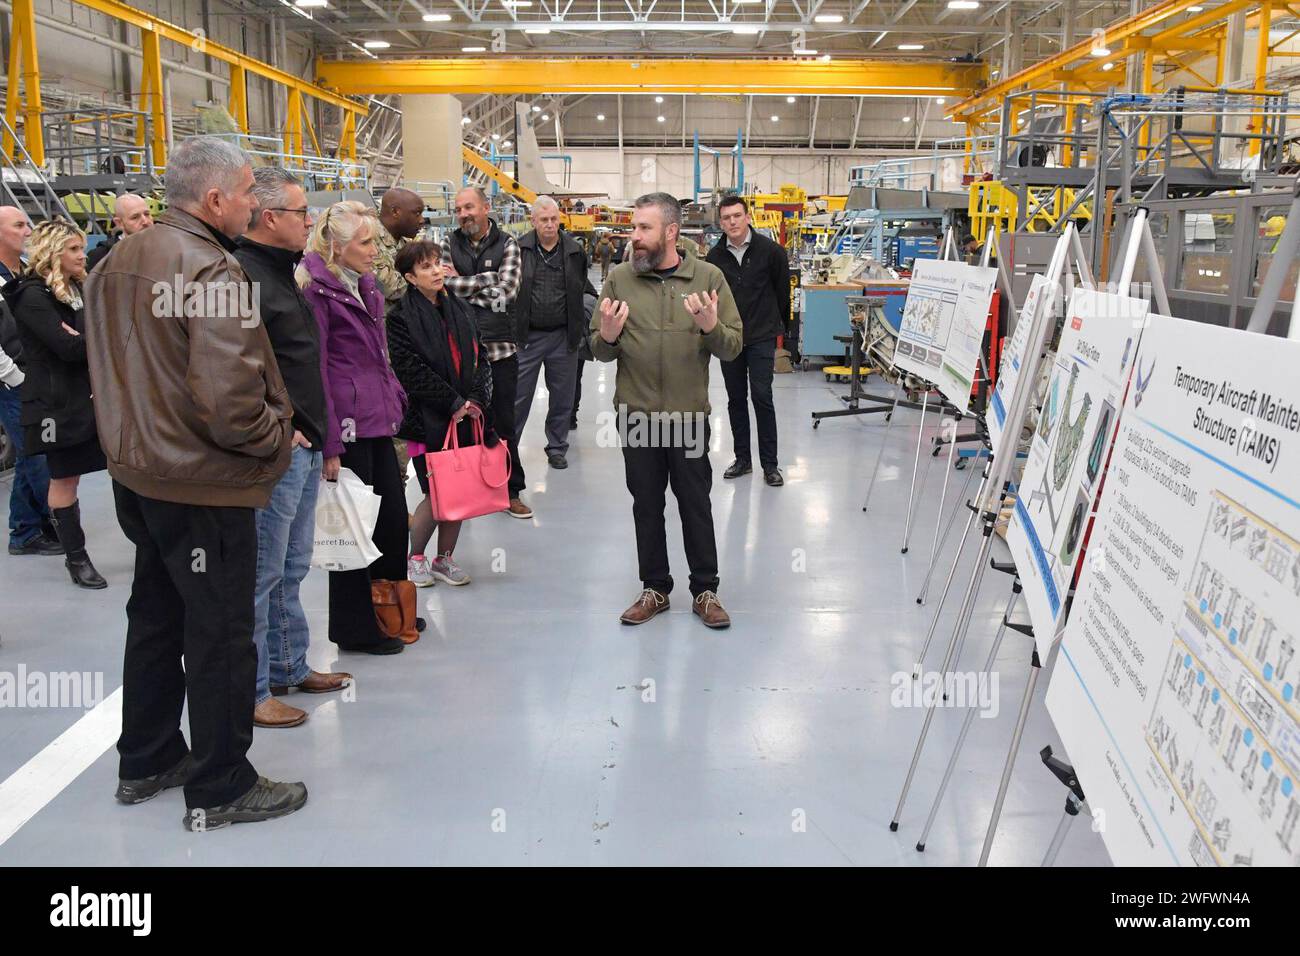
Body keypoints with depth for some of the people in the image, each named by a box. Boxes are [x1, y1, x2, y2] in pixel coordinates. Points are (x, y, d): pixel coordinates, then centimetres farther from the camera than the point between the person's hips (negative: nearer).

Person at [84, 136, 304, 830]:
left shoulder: (118, 261, 7)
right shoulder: (210, 268, -22)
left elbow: (109, 365, 15)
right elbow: (227, 396, -29)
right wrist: (275, 436, -12)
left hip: (136, 470, 9)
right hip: (203, 484, -9)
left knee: (155, 616, 22)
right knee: (220, 634, 4)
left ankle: (146, 761, 37)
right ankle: (219, 790, 18)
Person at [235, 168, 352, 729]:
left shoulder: (278, 271, 17)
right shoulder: (242, 277, -17)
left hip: (303, 446, 10)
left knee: (291, 569, 19)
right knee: (263, 574, -1)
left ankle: (290, 667, 32)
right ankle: (250, 691, 10)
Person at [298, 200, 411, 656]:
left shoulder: (364, 285, 16)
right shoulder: (317, 290, -11)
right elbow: (315, 371, -15)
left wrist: (395, 400, 16)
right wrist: (329, 445, -17)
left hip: (378, 420, 8)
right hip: (347, 425, -8)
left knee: (393, 516, 13)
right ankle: (356, 628, 15)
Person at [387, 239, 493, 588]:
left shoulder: (460, 308, 11)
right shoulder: (401, 317, -7)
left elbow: (480, 357, 10)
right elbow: (411, 371, -14)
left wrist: (476, 398, -6)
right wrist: (454, 402, -14)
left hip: (467, 415, 5)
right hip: (428, 419, -5)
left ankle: (444, 558, 24)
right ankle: (415, 557, 20)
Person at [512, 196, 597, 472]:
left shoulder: (574, 251, 4)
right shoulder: (519, 249, -4)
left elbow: (584, 289, 15)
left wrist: (580, 323, 8)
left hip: (563, 337, 2)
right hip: (527, 336, -2)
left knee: (562, 398, 11)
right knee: (519, 397, 2)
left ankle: (557, 447, 26)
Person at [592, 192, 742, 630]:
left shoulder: (709, 277, -2)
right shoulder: (619, 278, 0)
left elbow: (733, 347, -3)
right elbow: (599, 351, 3)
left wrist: (711, 327, -23)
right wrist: (607, 338, -19)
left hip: (689, 414, -1)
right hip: (637, 415, 1)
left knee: (696, 504, 9)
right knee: (646, 504, 12)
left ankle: (705, 590, 23)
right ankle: (654, 589, 26)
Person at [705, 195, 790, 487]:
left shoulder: (770, 251, -6)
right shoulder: (714, 256, 2)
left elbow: (783, 291, 4)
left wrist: (778, 326, 11)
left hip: (761, 337, -3)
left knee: (761, 397, -6)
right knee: (736, 399, 10)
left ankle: (769, 463, 2)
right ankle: (743, 458, 21)